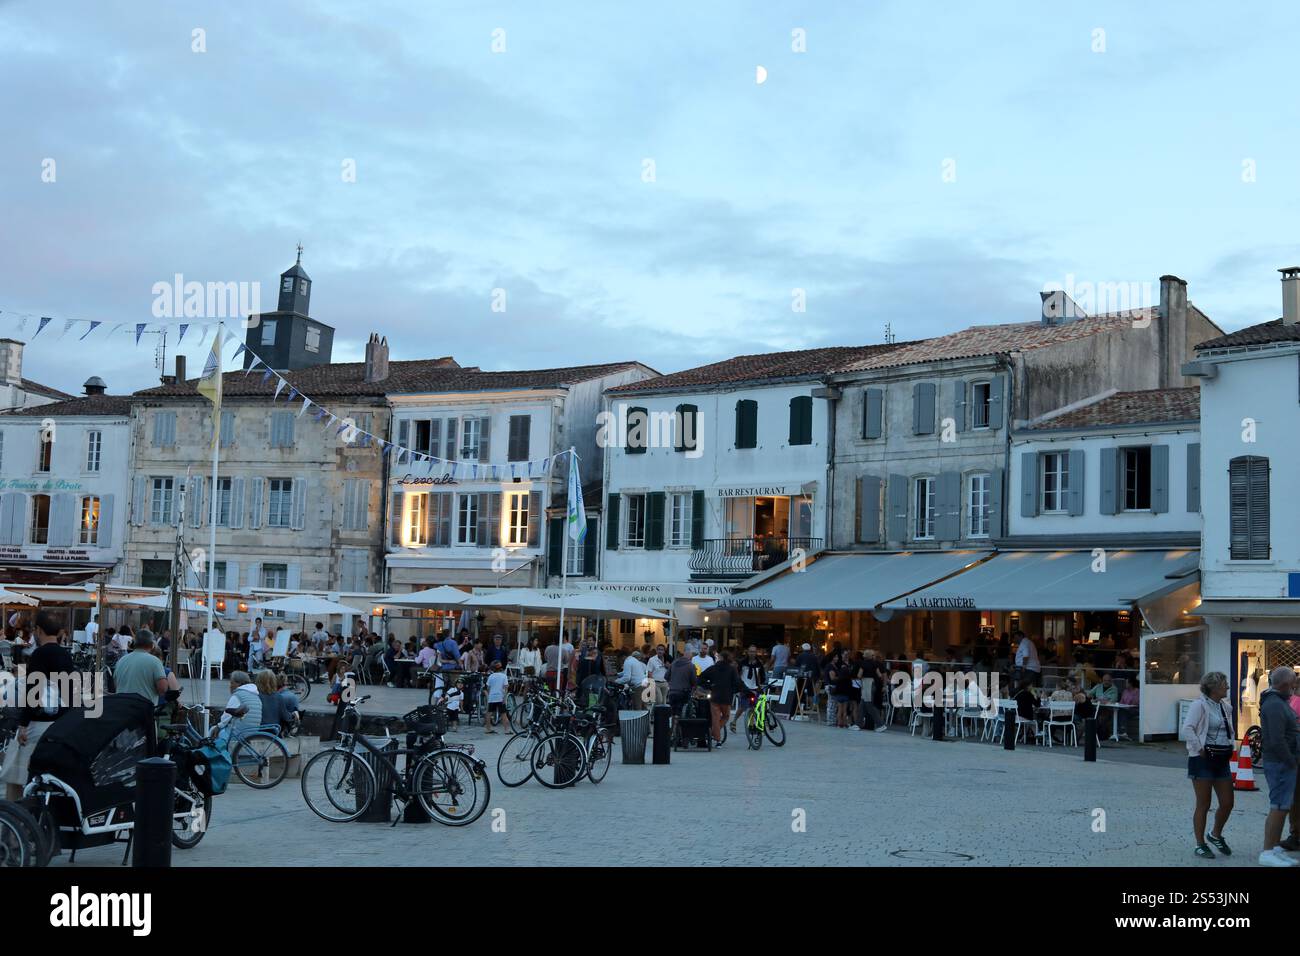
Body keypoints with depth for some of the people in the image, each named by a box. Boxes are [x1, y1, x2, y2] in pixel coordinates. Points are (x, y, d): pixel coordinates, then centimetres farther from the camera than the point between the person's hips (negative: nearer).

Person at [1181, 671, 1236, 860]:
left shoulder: (1225, 706, 11)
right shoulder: (1199, 704, -13)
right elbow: (1187, 729, -22)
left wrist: (1230, 746, 12)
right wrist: (1199, 750, -19)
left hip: (1222, 760, 7)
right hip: (1203, 760, -7)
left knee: (1227, 803, 8)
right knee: (1203, 805, 1)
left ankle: (1215, 835, 32)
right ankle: (1200, 845, 12)